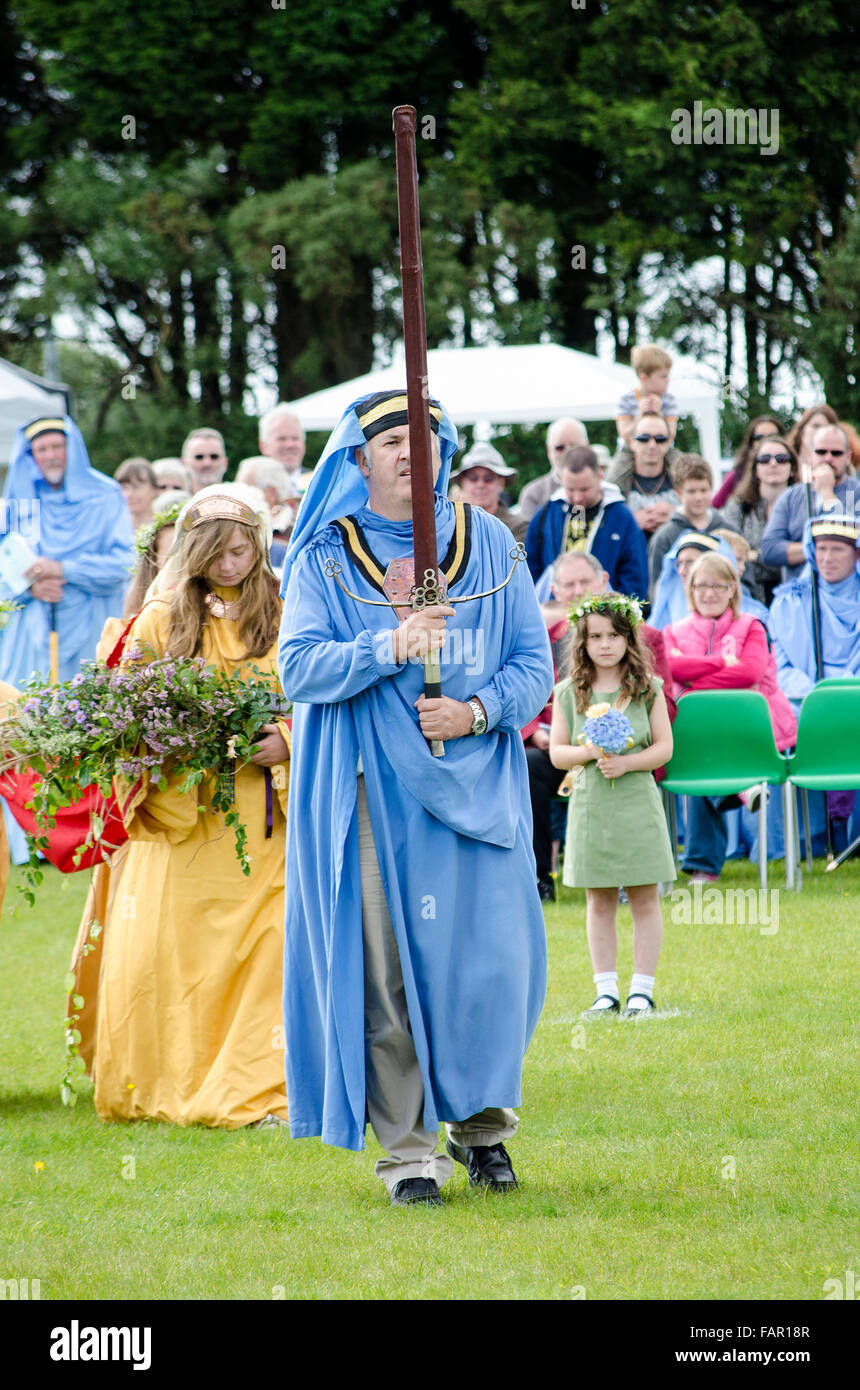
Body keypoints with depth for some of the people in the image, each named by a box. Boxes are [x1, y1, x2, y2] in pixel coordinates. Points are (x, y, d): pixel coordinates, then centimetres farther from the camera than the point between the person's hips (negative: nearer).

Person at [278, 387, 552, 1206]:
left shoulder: (488, 543, 8)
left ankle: (482, 1121, 19)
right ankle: (408, 1146, 3)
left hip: (476, 785, 1)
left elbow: (534, 662, 6)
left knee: (492, 955, -2)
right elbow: (299, 668, -5)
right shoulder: (326, 555, 3)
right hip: (373, 790, -1)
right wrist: (389, 649, -19)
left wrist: (477, 711, -12)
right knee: (385, 963, -5)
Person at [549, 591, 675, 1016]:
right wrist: (588, 753, -14)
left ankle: (642, 989, 6)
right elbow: (556, 752, 5)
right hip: (590, 802, 1)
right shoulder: (569, 693, 4)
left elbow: (664, 747, 1)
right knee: (598, 901, 6)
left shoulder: (647, 689, 1)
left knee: (645, 900, 1)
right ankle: (606, 989, 12)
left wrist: (626, 762, -15)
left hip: (637, 801, -1)